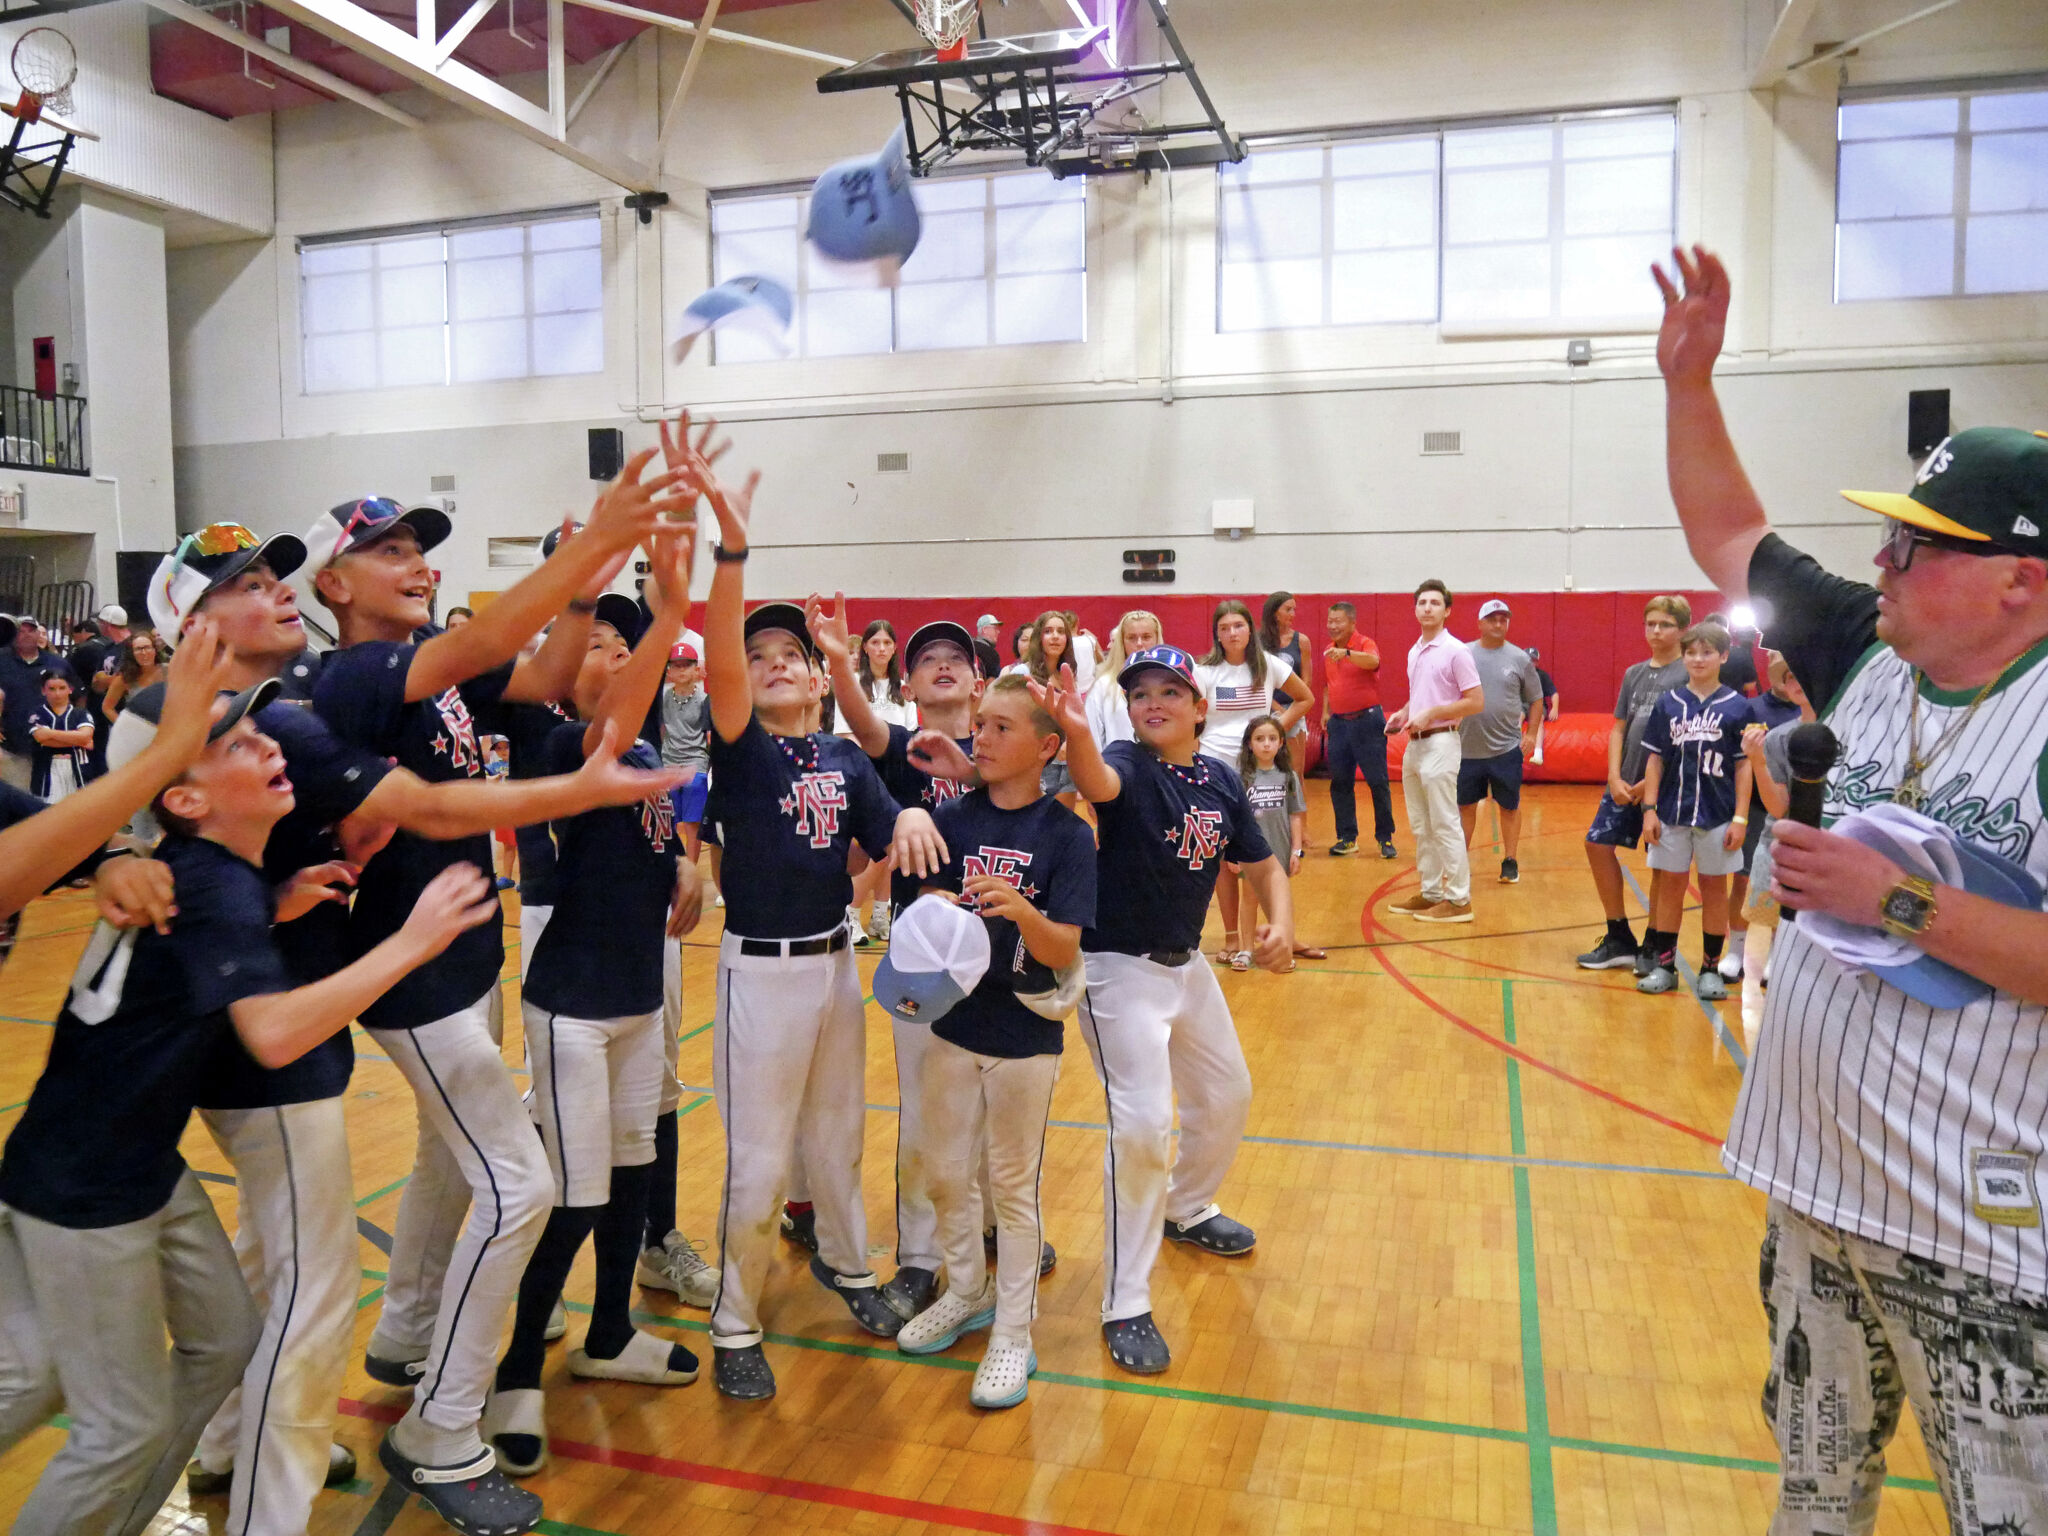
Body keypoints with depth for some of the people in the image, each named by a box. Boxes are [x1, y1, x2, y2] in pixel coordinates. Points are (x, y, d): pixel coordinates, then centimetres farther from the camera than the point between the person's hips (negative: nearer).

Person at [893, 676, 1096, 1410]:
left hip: (1026, 1033, -4)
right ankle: (966, 1293, 41)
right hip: (954, 1023, 4)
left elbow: (1065, 953, -18)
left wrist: (1022, 911, -36)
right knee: (947, 1175, 17)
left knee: (1014, 1185, 9)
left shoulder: (1066, 834, -13)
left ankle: (1013, 1333, 26)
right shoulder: (954, 819, -2)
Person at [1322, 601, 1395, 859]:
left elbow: (1373, 661, -32)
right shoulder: (1328, 651, 11)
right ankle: (1347, 838, 15)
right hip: (1338, 722, 6)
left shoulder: (1365, 644, -8)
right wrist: (1326, 712, 13)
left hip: (1366, 720, -6)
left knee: (1377, 781, -1)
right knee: (1340, 783, 7)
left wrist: (1346, 653, -47)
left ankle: (1385, 838, 8)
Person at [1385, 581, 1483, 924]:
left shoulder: (1455, 651, -9)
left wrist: (1431, 713, -18)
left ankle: (1459, 900, 0)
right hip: (1414, 744, 8)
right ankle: (1430, 893, 20)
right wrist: (1402, 713, 8)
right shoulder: (1414, 652, 15)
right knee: (1421, 827, 12)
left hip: (1440, 743, -8)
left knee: (1445, 825, -6)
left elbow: (1476, 702, -12)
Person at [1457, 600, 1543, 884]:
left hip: (1507, 748, 0)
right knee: (1465, 806, 11)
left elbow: (1536, 699, 8)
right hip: (1467, 748, 0)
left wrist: (1531, 734, 0)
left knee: (1509, 806, 7)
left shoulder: (1519, 658, 1)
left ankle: (1510, 862, 18)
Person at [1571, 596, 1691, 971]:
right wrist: (1614, 777, -1)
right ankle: (1619, 940, 15)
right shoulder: (1634, 673, 12)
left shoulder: (1689, 674, -6)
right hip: (1625, 783, 6)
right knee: (1598, 844, 3)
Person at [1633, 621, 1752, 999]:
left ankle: (1711, 969, 18)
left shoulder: (1736, 707, -2)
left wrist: (1740, 818, -6)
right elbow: (1655, 758, 5)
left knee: (1714, 886, 8)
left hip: (1717, 814, -2)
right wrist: (1650, 808, 0)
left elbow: (1744, 765, -2)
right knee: (1671, 884, 8)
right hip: (1673, 811, 2)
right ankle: (1664, 965, 17)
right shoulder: (1668, 704, 3)